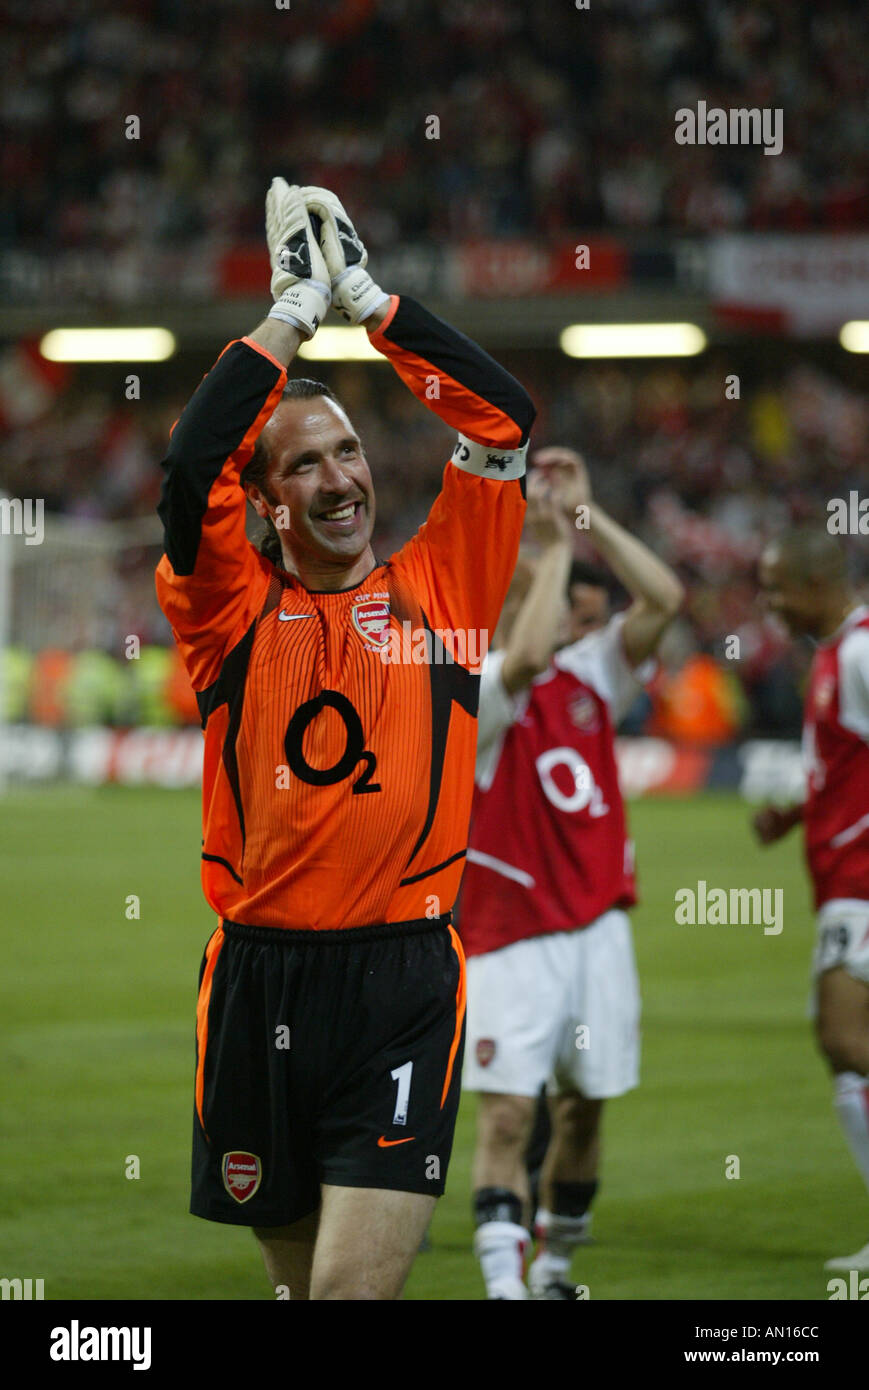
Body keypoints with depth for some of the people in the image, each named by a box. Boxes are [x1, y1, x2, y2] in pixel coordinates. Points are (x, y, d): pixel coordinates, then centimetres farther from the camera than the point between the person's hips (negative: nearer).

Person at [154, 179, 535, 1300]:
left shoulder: (434, 591, 9)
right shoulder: (235, 611, 7)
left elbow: (506, 419, 2)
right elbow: (189, 470, -10)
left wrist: (364, 293, 2)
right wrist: (294, 309, -5)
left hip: (404, 970, -1)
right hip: (260, 979, 1)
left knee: (356, 1285, -13)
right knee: (298, 1271, 14)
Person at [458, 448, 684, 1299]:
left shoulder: (594, 673, 9)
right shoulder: (480, 688, -8)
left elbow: (665, 599, -3)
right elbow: (525, 659, -31)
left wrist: (586, 514, -8)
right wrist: (555, 542, -22)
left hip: (598, 923, 6)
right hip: (512, 936, -6)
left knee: (584, 1103, 11)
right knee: (506, 1109, -13)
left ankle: (555, 1265, 25)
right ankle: (504, 1278, -19)